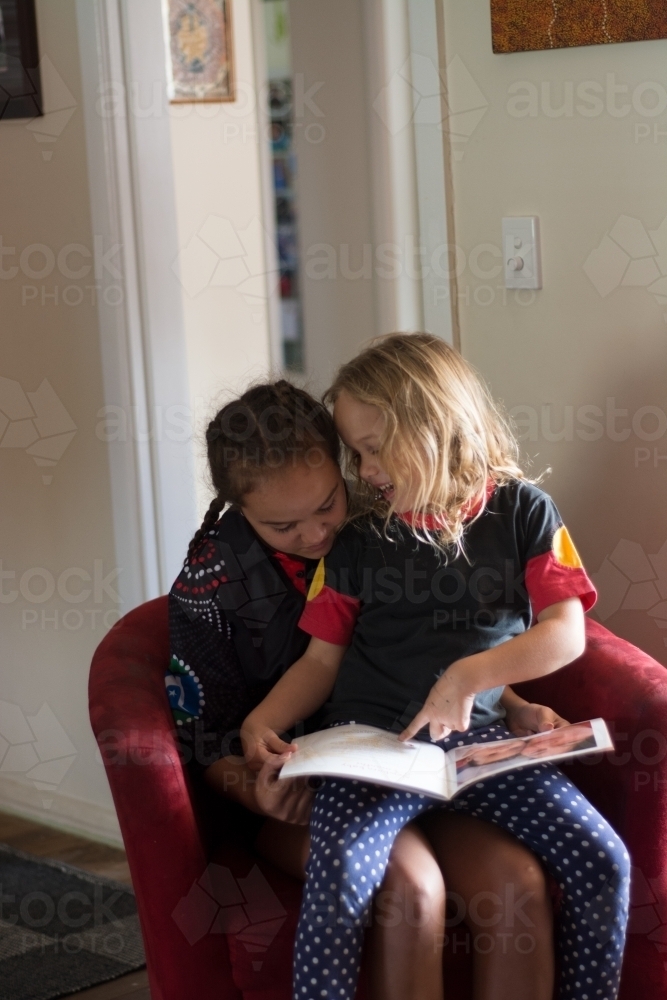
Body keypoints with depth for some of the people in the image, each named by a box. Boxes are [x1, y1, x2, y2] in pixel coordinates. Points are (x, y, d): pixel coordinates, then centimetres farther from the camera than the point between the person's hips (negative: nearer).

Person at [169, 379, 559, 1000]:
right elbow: (208, 745, 1)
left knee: (518, 881, -28)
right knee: (408, 885, -34)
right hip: (299, 798, -2)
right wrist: (257, 793, -20)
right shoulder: (213, 580, -3)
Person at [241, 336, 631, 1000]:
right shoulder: (358, 538, 8)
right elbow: (322, 657, 11)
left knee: (602, 862, -15)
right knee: (340, 870, -30)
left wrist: (470, 675, -20)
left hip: (477, 733, 1)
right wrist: (261, 721, -7)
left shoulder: (522, 512, 4)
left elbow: (567, 635, -5)